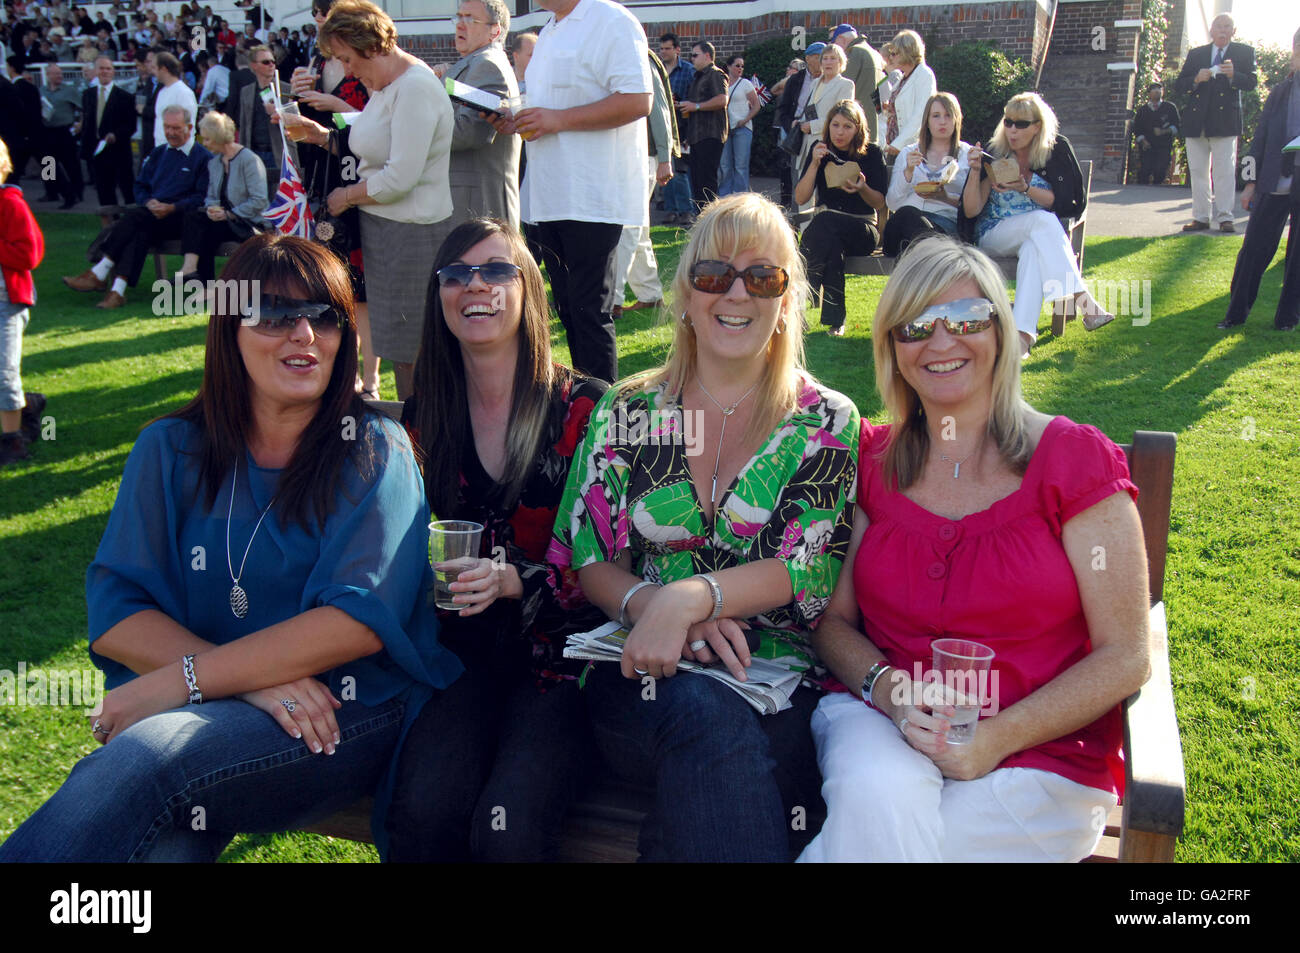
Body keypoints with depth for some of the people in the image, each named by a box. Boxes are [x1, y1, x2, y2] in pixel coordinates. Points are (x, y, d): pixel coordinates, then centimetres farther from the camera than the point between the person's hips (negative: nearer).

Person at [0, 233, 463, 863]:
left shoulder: (377, 452, 1)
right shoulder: (169, 450, 10)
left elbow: (362, 617, -12)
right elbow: (113, 617, 0)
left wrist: (181, 680, -16)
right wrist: (256, 681, -16)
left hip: (350, 716, -2)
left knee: (144, 758, -29)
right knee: (162, 838, -32)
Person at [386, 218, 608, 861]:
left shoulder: (584, 407, 0)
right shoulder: (423, 417, 11)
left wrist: (517, 582, -17)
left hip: (559, 649, -2)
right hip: (462, 652, 3)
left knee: (509, 826, -27)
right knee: (423, 813, -25)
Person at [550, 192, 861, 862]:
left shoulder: (826, 422, 6)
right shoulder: (626, 413, 11)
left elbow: (811, 570, -6)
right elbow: (584, 560, 7)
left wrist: (690, 597, -22)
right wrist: (651, 606, -15)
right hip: (645, 676, 1)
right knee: (703, 712, -34)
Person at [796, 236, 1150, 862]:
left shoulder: (1074, 459, -2)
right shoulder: (871, 463, 8)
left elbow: (1124, 657, -4)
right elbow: (831, 619, 8)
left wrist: (995, 738, -16)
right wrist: (894, 692, -13)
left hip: (1042, 755, -2)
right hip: (878, 721, 2)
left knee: (875, 837, -29)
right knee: (878, 802, -32)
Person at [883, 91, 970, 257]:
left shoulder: (968, 154, 18)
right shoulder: (908, 153, 24)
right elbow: (892, 203, 13)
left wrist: (946, 198, -8)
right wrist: (908, 172, -1)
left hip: (946, 221, -2)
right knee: (907, 213, -38)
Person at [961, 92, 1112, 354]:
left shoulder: (1056, 151, 1)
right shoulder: (994, 153, -3)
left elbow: (1063, 204, -4)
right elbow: (971, 211, -7)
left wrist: (1025, 189, -18)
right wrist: (975, 171, -23)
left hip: (1039, 236, 1)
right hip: (993, 236, -1)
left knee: (1032, 250, -38)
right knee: (1043, 220, -33)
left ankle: (1024, 332, -52)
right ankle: (1084, 301, -41)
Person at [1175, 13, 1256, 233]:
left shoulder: (1245, 52, 9)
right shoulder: (1195, 54, 14)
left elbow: (1252, 82, -1)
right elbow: (1179, 85, 10)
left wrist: (1233, 75, -20)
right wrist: (1196, 80, -11)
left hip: (1225, 122, -3)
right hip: (1196, 121, 3)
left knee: (1225, 171, -7)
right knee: (1198, 171, 5)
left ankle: (1224, 217, -6)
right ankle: (1201, 217, 10)